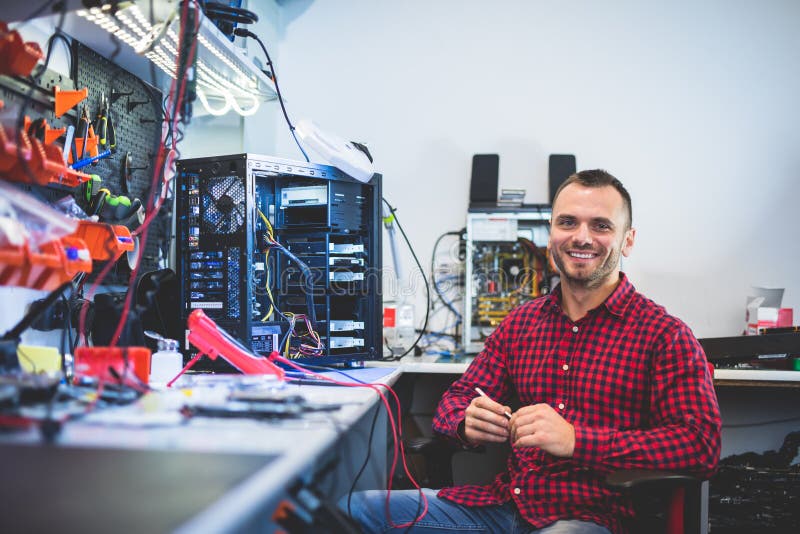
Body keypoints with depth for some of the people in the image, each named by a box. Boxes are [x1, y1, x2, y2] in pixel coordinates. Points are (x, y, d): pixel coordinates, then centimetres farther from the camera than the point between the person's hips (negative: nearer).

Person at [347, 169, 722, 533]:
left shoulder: (663, 335, -4)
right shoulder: (519, 323, 13)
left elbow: (701, 446, -14)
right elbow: (456, 399, 15)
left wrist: (575, 440, -25)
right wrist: (468, 422, -12)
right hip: (503, 503, 5)